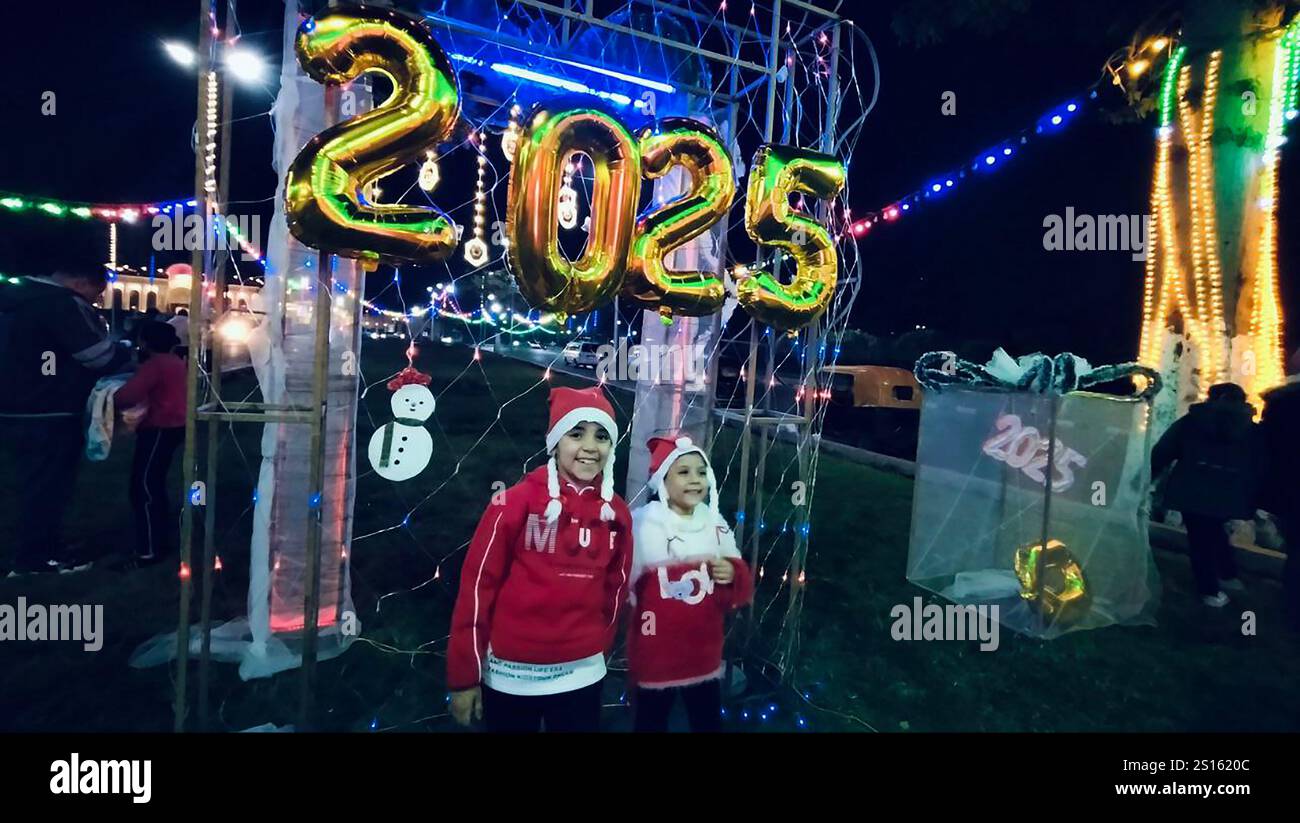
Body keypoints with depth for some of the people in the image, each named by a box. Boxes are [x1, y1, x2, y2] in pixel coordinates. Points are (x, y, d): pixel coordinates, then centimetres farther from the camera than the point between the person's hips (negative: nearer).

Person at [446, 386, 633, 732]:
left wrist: (599, 647, 13)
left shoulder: (617, 513, 0)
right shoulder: (515, 502, -12)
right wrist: (465, 675, -6)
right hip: (511, 675, -3)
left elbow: (616, 586, 9)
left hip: (582, 675, 3)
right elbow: (477, 584, -9)